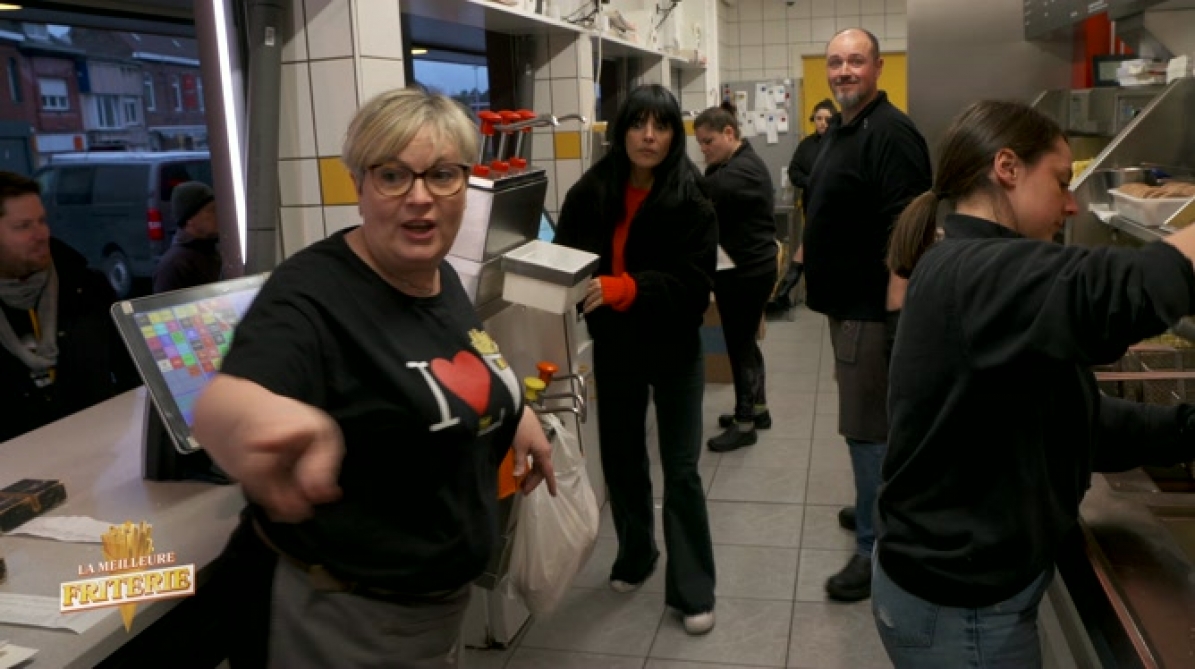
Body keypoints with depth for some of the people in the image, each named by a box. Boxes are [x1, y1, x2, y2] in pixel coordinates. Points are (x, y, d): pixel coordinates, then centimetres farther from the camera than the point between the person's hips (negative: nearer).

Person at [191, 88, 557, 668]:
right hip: (343, 616, -7)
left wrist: (514, 412, 9)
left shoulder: (442, 278, 0)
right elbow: (222, 399, -44)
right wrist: (258, 416, -64)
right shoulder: (314, 293, -24)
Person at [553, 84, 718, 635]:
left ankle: (693, 590, 17)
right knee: (620, 458, 18)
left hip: (674, 350, -3)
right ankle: (635, 554, 41)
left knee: (680, 471, 2)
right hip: (613, 348, 3)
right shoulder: (591, 191, -7)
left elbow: (694, 283, -22)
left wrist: (625, 287, -36)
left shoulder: (692, 199, -15)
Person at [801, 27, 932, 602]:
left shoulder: (890, 133, -17)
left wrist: (895, 316, -27)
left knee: (868, 429, -4)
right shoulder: (840, 131, 14)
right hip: (846, 301, 10)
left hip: (873, 308, -10)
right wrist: (815, 277, 24)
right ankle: (877, 509, 37)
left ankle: (877, 548, 6)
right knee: (869, 421, 21)